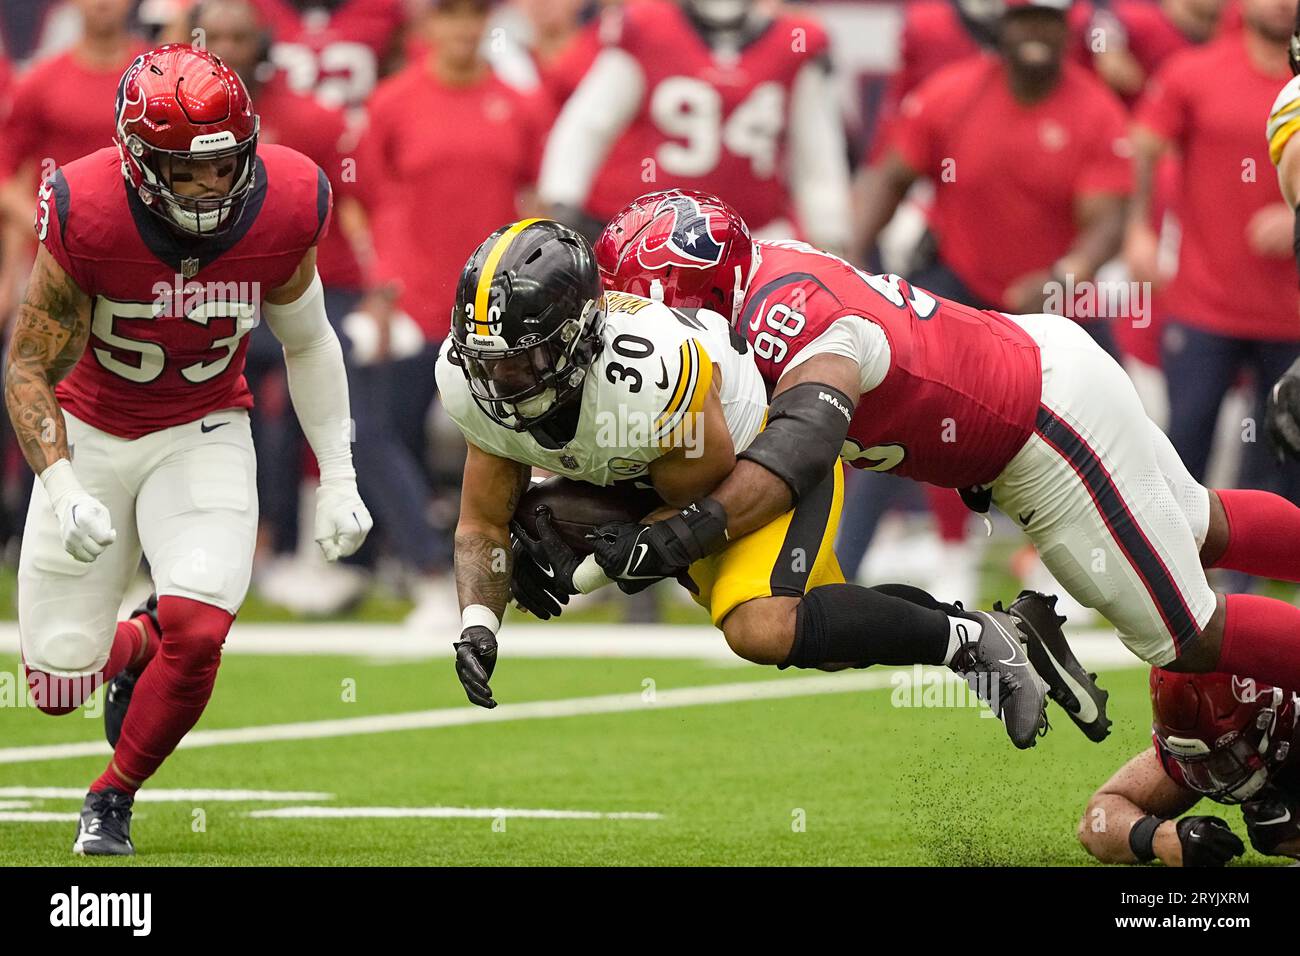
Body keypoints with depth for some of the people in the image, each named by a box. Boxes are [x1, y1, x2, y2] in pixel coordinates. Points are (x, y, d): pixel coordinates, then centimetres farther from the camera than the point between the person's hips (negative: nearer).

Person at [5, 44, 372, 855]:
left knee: (197, 632, -22)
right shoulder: (88, 215, -27)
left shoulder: (284, 206, -19)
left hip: (204, 432, 1)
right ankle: (135, 647, 37)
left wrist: (339, 478, 0)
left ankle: (114, 798, 4)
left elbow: (307, 343, 2)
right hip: (91, 432, -1)